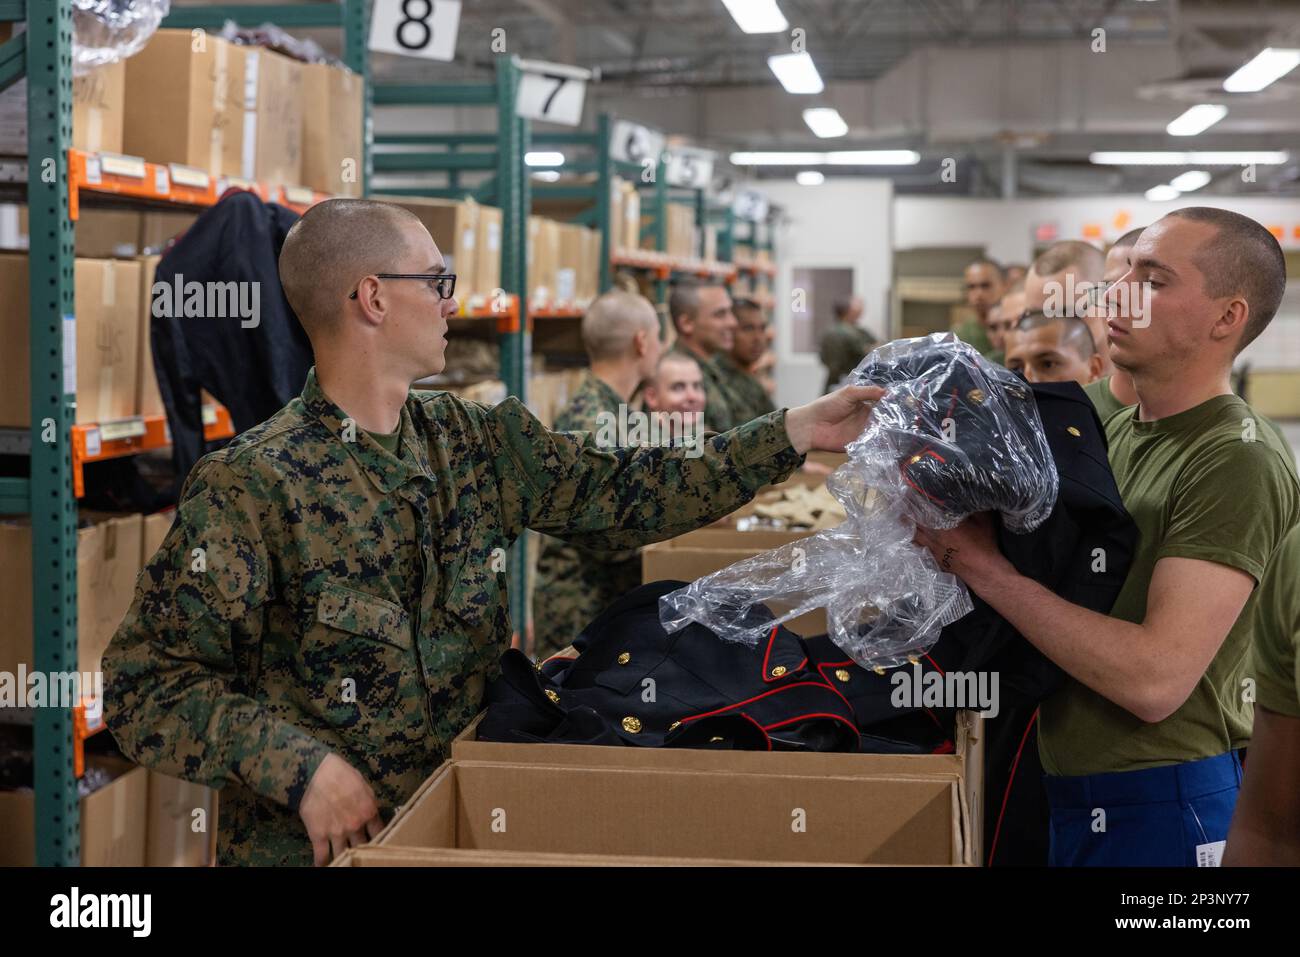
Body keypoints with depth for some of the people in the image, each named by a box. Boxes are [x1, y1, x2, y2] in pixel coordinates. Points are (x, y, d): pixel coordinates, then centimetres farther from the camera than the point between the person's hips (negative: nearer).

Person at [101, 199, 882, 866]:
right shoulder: (251, 485, -14)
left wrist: (795, 432, 4)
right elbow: (149, 685, -14)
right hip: (314, 844, -5)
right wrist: (302, 766, -25)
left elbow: (628, 493, 7)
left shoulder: (481, 445, 4)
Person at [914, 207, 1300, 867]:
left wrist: (985, 568, -22)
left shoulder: (1237, 463, -19)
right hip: (1075, 789, 8)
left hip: (1163, 810, -7)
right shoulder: (1116, 431, 8)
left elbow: (1156, 678, -26)